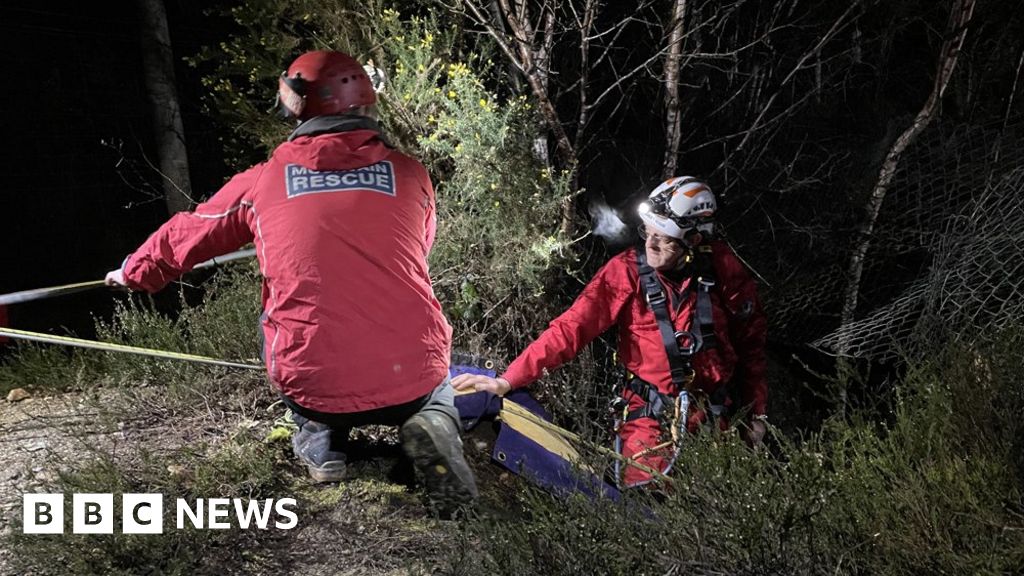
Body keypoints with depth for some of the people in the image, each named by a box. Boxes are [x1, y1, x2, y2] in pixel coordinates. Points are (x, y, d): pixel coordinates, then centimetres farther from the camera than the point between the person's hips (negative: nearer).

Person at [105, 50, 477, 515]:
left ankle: (320, 439, 17)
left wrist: (133, 273, 41)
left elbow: (182, 238, 20)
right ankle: (433, 425, 2)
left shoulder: (263, 182, 3)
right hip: (411, 384, 0)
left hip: (312, 385, 1)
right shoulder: (411, 174, 4)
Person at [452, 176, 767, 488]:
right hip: (650, 413, -2)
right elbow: (571, 327, -17)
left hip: (714, 415, 2)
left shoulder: (723, 268, -6)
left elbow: (751, 341, 6)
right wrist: (508, 379, -26)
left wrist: (756, 413, 8)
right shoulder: (627, 271, -12)